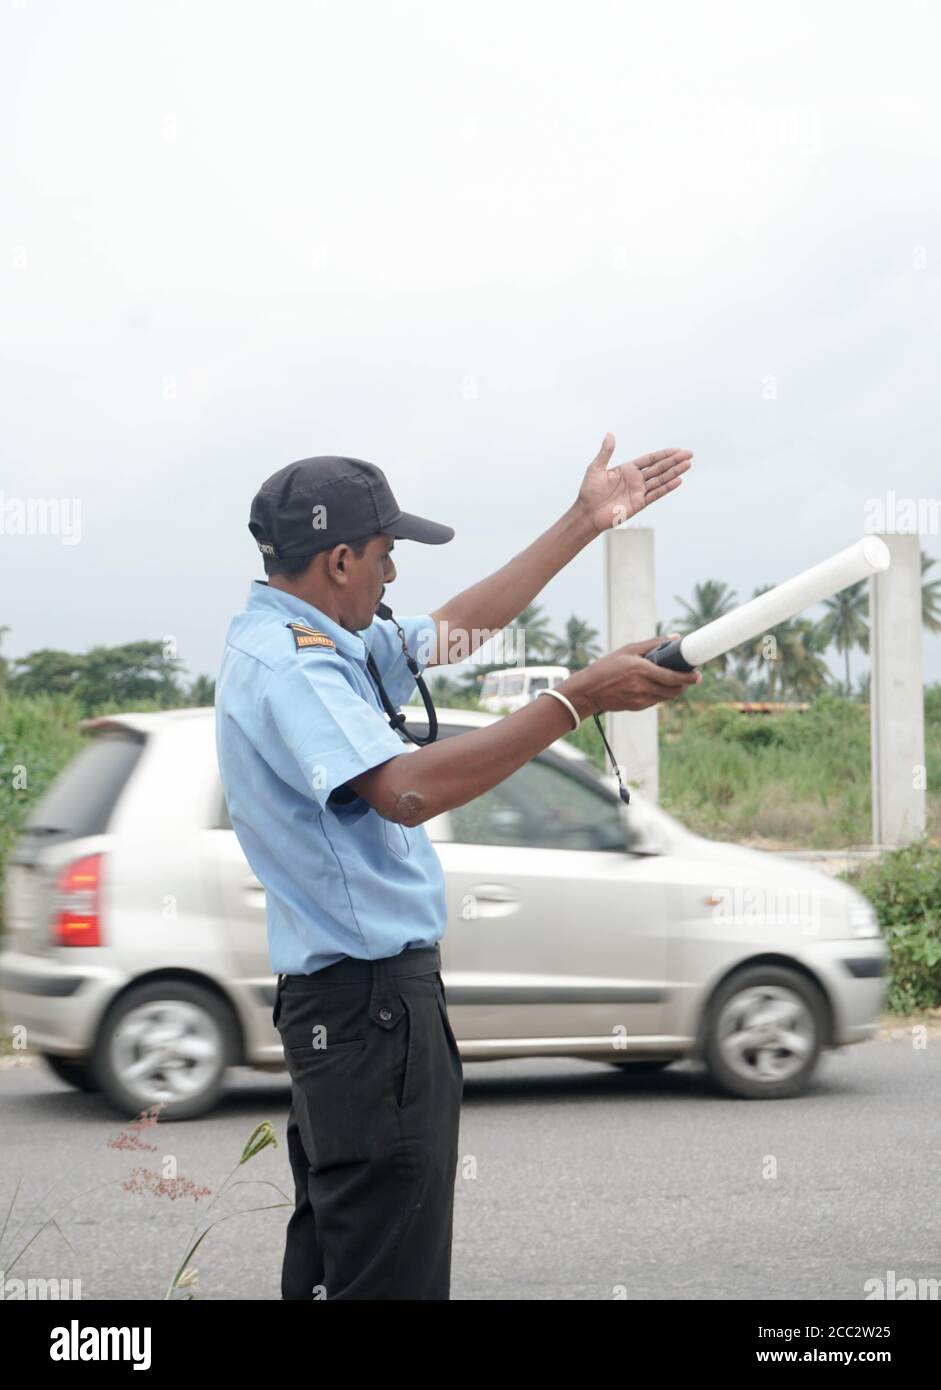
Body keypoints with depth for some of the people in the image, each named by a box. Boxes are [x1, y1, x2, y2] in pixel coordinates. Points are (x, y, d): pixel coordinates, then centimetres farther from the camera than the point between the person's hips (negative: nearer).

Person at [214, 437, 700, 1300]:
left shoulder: (317, 643, 13)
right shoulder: (283, 660, -19)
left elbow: (456, 629, 23)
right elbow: (406, 791, -32)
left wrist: (587, 520, 24)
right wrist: (578, 700, -31)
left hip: (352, 994, 11)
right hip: (369, 997, -11)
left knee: (331, 1261, 18)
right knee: (390, 1272, -8)